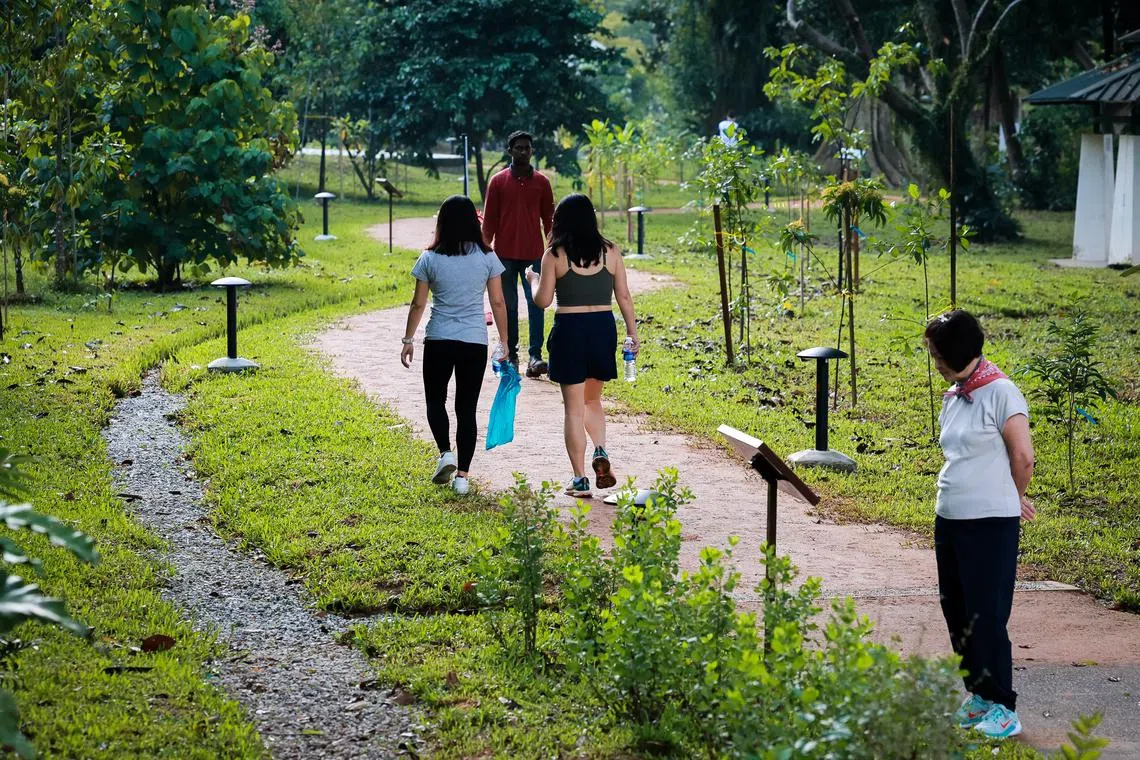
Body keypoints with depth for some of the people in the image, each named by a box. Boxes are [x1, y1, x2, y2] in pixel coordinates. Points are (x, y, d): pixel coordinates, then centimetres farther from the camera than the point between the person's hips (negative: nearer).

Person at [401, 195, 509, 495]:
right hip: (475, 341, 1)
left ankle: (446, 452, -4)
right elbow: (498, 303, 1)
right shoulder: (487, 258, -1)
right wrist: (503, 341, 10)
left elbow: (418, 304, 0)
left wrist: (408, 340, 10)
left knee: (435, 400, 18)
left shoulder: (430, 259, -3)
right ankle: (462, 474, 5)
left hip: (438, 341, -1)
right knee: (467, 408, 8)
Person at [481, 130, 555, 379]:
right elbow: (489, 220, 5)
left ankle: (535, 356, -10)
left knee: (536, 303, -7)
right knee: (508, 306, 5)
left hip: (534, 254, 0)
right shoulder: (498, 181, 4)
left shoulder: (541, 182, 6)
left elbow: (548, 219, 9)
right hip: (505, 254, 0)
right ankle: (510, 354, 12)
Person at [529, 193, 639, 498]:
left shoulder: (554, 256, -5)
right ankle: (600, 452, -5)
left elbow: (543, 300, -3)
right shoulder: (610, 252, 2)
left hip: (569, 329, -3)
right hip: (603, 327, 3)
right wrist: (632, 332, 12)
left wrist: (534, 279, 16)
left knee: (574, 407, 4)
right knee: (592, 399, 21)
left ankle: (580, 479, 4)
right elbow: (624, 296, 3)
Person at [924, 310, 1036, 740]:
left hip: (990, 524, -8)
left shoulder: (1000, 393, -13)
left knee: (986, 616, -4)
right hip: (949, 521, 8)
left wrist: (1010, 501, 6)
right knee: (957, 614, 12)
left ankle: (1002, 708, 5)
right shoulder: (952, 397, 11)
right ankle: (978, 695, 24)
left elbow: (1022, 457, -10)